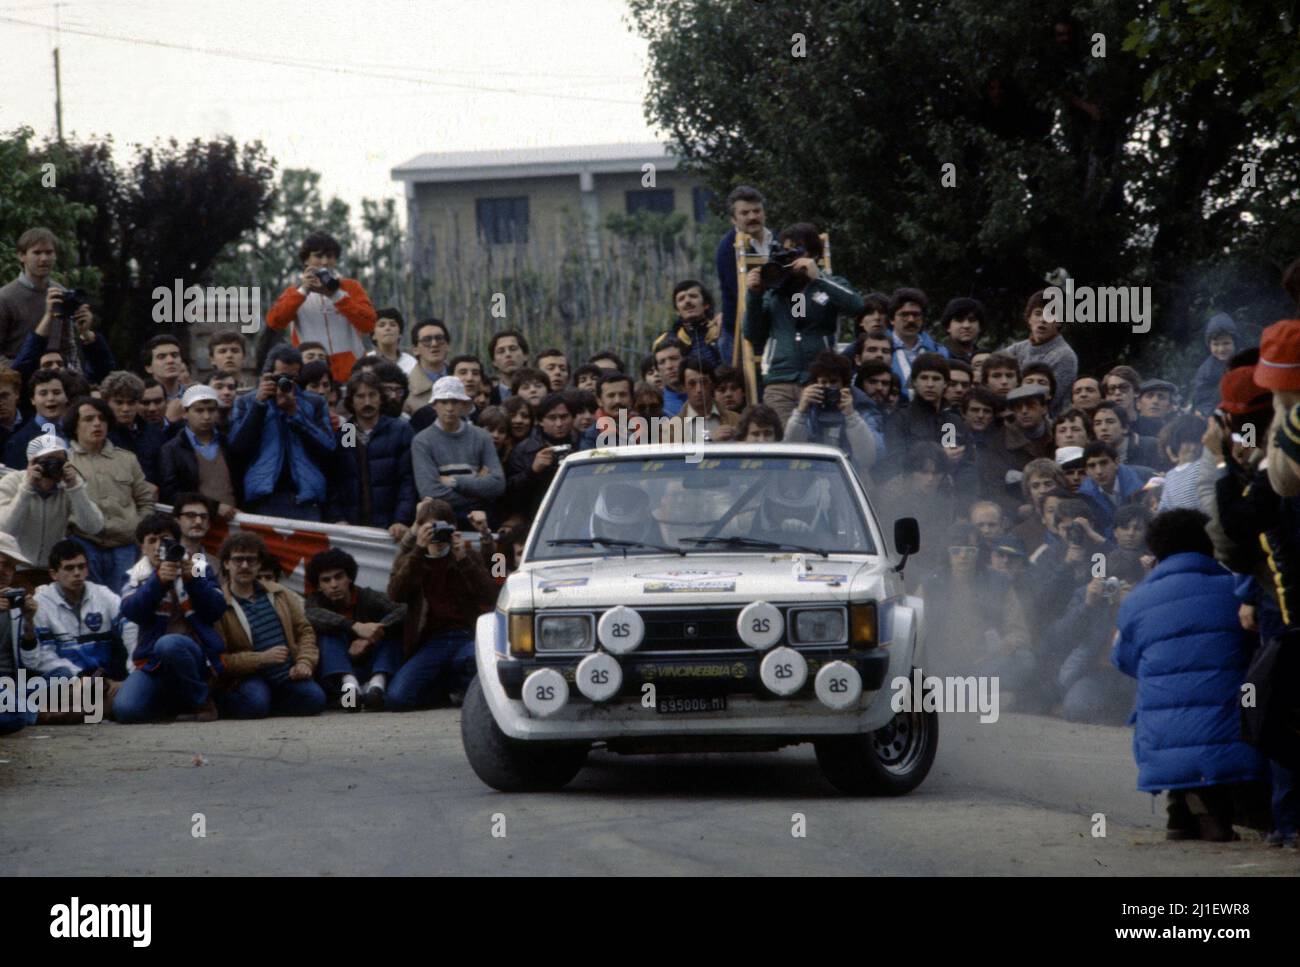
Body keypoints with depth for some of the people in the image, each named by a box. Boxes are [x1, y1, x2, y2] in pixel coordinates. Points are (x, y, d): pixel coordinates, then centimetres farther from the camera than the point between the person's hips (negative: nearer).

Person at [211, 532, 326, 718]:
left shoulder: (279, 595, 14)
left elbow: (304, 630, 18)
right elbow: (218, 660, -11)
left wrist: (304, 662, -2)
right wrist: (262, 658, -19)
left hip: (287, 676, 5)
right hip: (248, 679, -5)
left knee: (314, 698, -23)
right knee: (256, 703, -36)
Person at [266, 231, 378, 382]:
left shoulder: (351, 287, 10)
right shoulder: (295, 292, 12)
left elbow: (368, 324, -5)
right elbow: (273, 322, -5)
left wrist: (336, 295, -11)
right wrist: (303, 291, -11)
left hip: (350, 375, 0)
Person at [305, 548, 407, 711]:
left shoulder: (369, 598, 1)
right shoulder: (317, 600, 2)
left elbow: (405, 610, -18)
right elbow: (313, 616, -24)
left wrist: (370, 639, -31)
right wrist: (355, 626, -39)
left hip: (375, 669, 0)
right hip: (340, 674, 0)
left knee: (393, 625, -17)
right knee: (328, 632, -20)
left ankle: (378, 684, -43)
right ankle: (349, 685, -47)